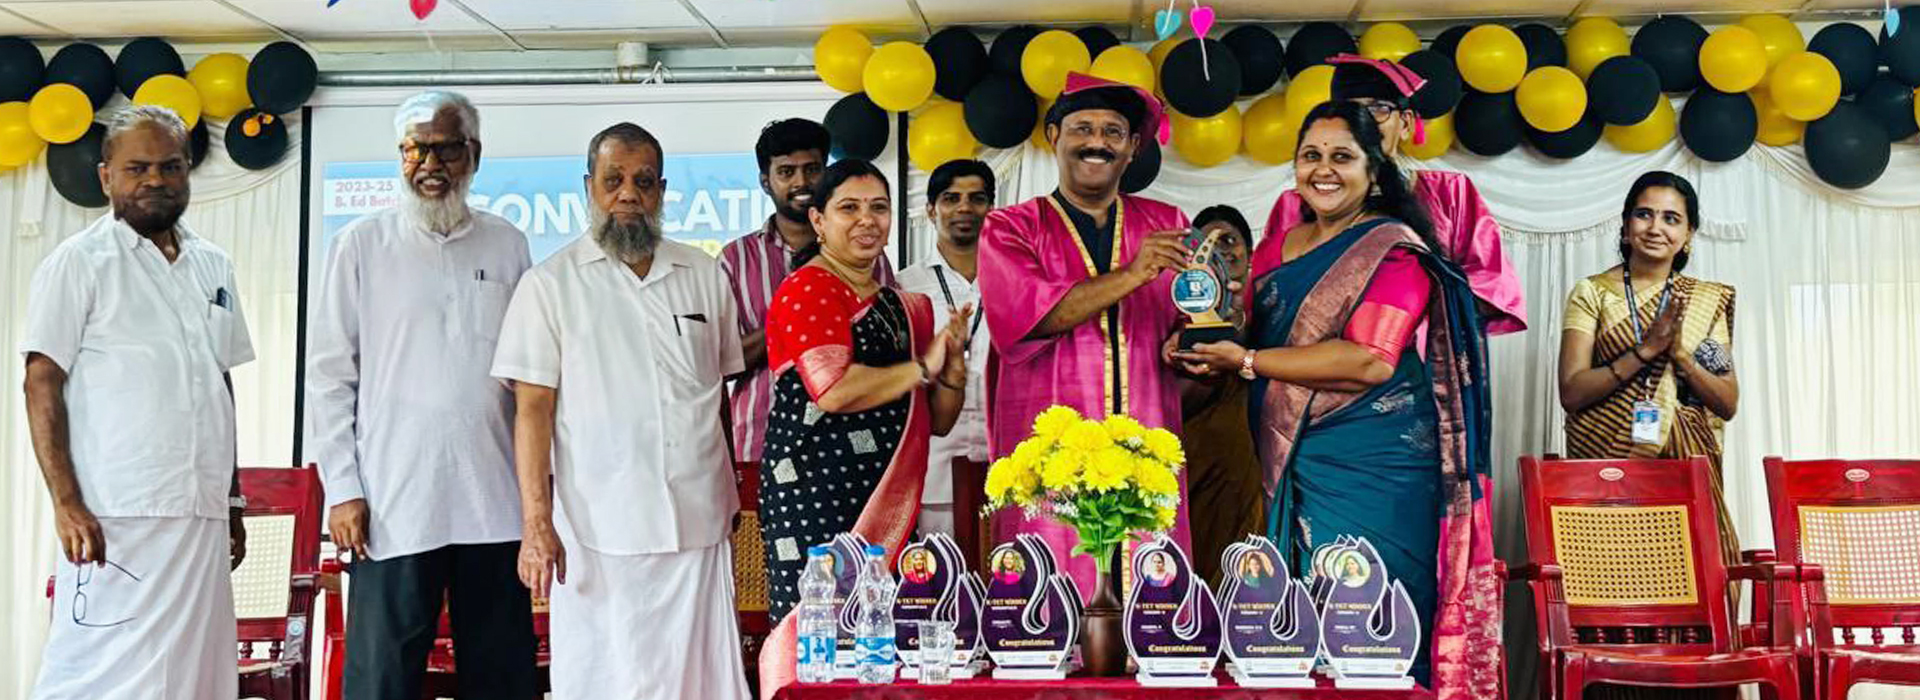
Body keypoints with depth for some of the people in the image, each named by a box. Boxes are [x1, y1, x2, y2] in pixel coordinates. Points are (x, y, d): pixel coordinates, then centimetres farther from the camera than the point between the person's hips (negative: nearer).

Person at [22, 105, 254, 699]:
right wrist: (67, 504, -15)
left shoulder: (213, 266, 16)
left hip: (202, 517, 6)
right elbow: (42, 386, -6)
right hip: (115, 518, -6)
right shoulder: (79, 262, -1)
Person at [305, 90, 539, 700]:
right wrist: (342, 488, -3)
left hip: (496, 504, 2)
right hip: (394, 505, -2)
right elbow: (329, 373, 4)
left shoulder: (507, 245, 10)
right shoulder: (362, 244, 4)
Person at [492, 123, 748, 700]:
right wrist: (536, 525, -9)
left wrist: (731, 499, 10)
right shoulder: (551, 284, 3)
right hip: (598, 533, -2)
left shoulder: (705, 274, 12)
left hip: (699, 528, 3)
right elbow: (533, 409, -1)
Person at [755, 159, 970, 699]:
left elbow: (938, 421, 21)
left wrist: (954, 363, 2)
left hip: (890, 503, 7)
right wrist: (921, 367, -7)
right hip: (816, 491, -7)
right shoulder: (807, 290, -3)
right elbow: (833, 390, -20)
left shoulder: (906, 307, 20)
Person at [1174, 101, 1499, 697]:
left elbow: (1371, 361, -17)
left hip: (1374, 468, -6)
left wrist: (1247, 361, -14)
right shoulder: (1278, 249, 15)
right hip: (1294, 469, 6)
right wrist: (1206, 345, -4)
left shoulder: (1394, 248, -5)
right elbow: (1252, 340, 20)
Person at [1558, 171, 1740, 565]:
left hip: (1686, 469, 2)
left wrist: (1679, 353, -9)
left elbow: (1728, 404, 6)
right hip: (1607, 467, -2)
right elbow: (1571, 392, -7)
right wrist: (1646, 350, -14)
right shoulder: (1592, 293, 3)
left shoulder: (1708, 300, 11)